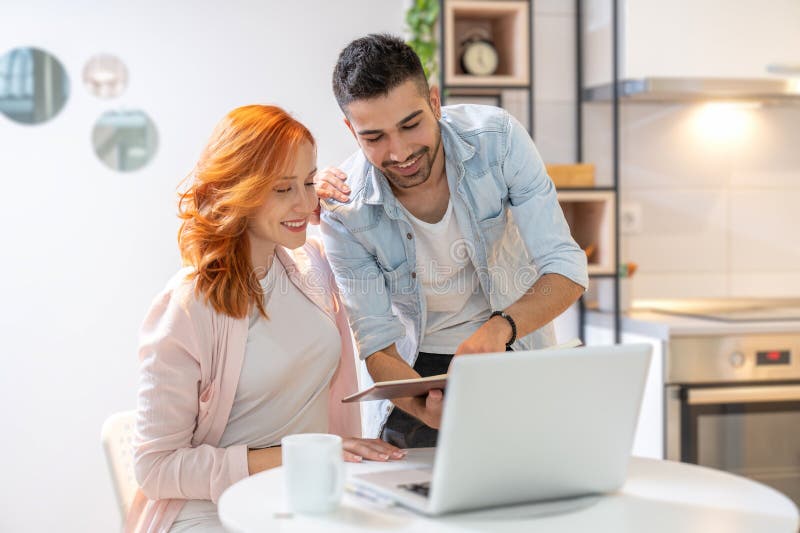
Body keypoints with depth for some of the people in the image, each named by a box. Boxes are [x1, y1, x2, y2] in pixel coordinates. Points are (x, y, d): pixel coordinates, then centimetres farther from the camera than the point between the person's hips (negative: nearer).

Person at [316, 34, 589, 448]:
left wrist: (499, 328, -41)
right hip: (415, 367, 0)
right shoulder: (344, 208, -22)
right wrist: (428, 411, -40)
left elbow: (567, 267, -21)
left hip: (512, 349, 1)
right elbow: (377, 345, -19)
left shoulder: (497, 138, -22)